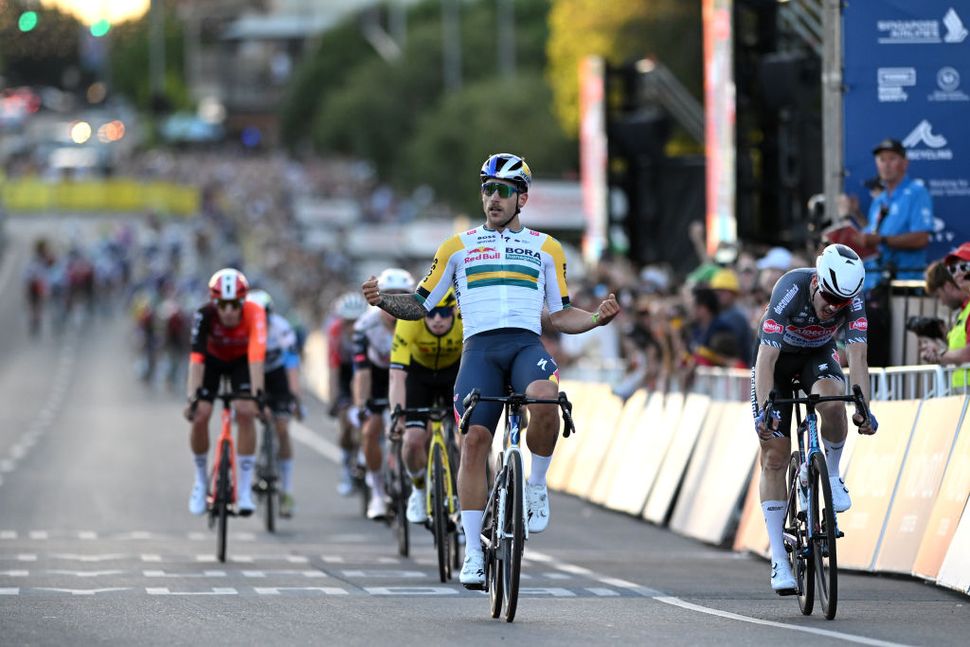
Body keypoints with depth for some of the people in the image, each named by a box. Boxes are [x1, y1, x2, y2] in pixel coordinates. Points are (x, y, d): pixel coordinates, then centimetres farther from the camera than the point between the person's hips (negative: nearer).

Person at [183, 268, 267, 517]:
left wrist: (257, 394, -55)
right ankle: (201, 480, 8)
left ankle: (245, 489, -15)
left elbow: (256, 356, -45)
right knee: (199, 415, -16)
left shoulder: (254, 314, -36)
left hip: (241, 360, -1)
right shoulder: (205, 315, -35)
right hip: (212, 358, 1)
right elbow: (196, 357, -40)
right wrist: (192, 398, -48)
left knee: (245, 412, -22)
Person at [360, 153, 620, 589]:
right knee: (474, 440, -17)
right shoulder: (458, 247, 18)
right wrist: (383, 301, -2)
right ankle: (473, 550, -11)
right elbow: (419, 306, 18)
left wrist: (598, 319, 1)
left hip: (527, 344, 0)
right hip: (480, 348, 0)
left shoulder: (545, 248, 19)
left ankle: (536, 486, -10)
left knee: (544, 398, -35)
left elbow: (559, 316, 21)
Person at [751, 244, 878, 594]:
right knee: (775, 456, -10)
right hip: (778, 358, -2)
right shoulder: (790, 290, -34)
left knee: (832, 401, -35)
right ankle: (779, 559, -7)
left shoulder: (853, 298, -26)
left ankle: (832, 475, -6)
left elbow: (857, 357, -29)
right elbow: (766, 359, -37)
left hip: (818, 356, 2)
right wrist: (764, 411, -47)